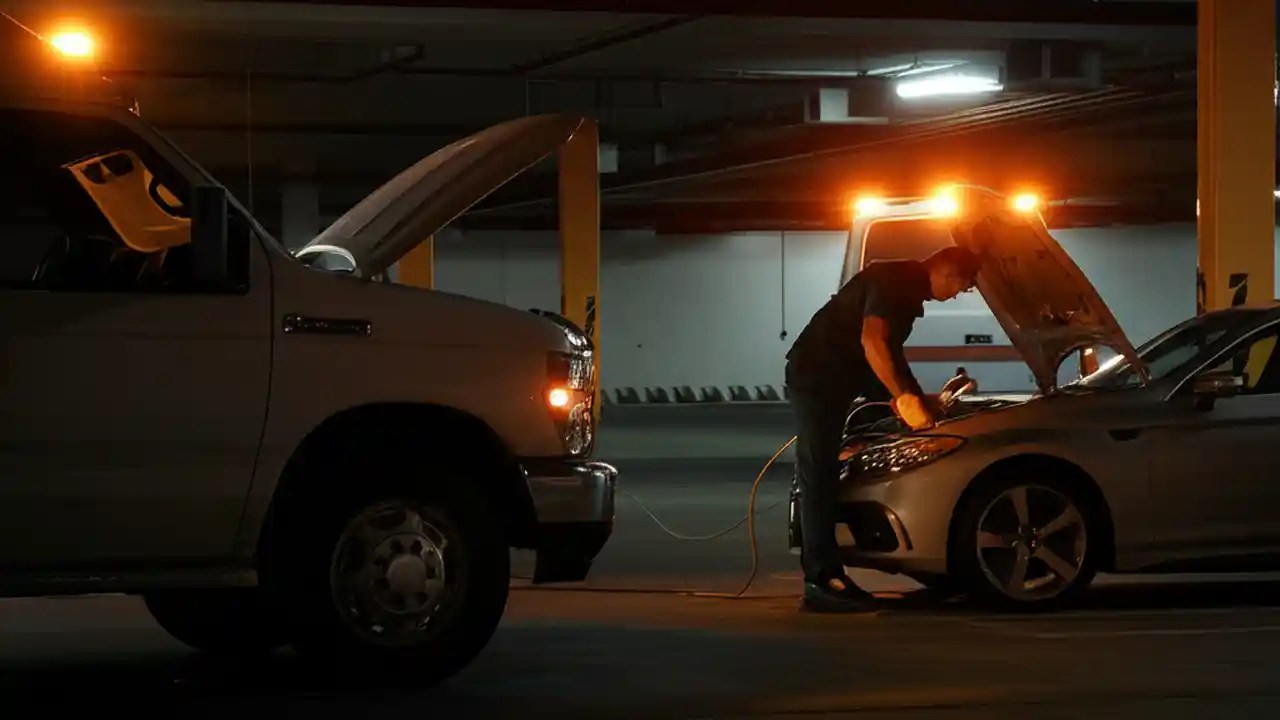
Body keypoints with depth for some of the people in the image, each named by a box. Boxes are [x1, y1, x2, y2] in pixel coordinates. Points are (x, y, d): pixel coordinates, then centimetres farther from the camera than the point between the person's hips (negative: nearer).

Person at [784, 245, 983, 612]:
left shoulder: (910, 289, 16)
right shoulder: (892, 281, -16)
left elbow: (891, 350, 28)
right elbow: (871, 341, -28)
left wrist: (918, 399, 29)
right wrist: (904, 398, -27)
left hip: (837, 379, 10)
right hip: (815, 376, -10)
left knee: (825, 474, 9)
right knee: (817, 474, -12)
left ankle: (824, 577, 10)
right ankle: (821, 582, -15)